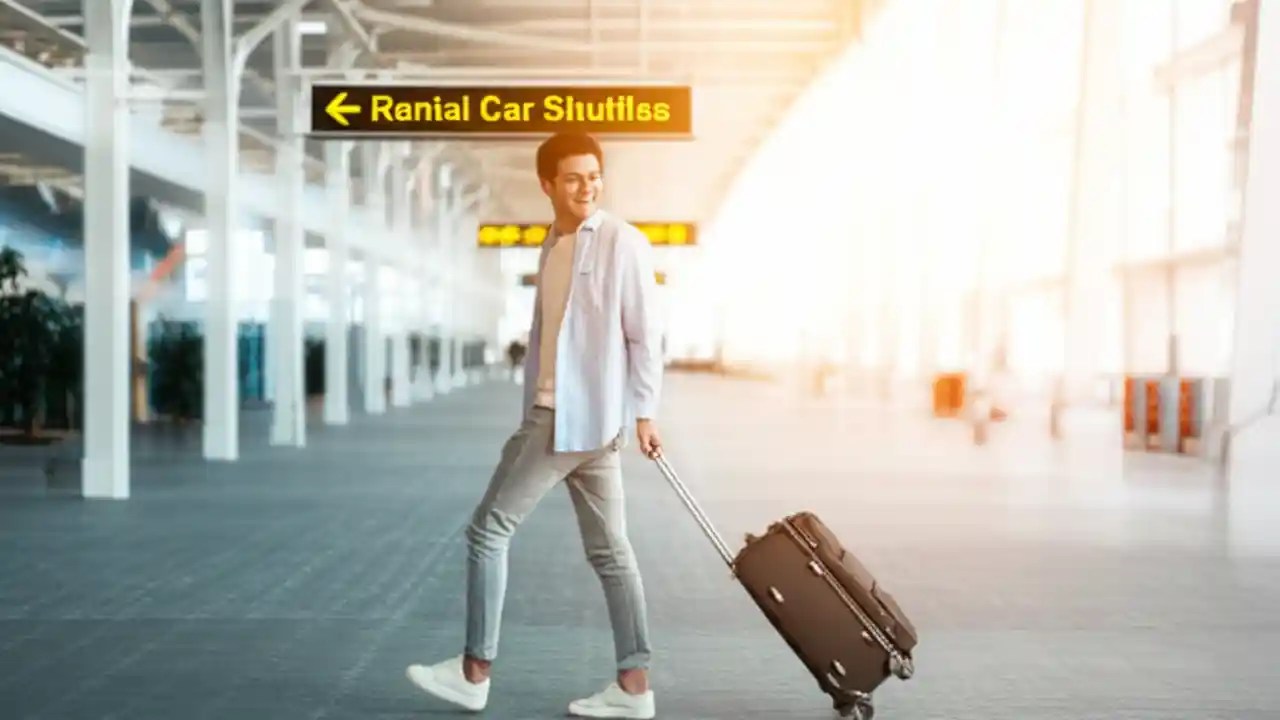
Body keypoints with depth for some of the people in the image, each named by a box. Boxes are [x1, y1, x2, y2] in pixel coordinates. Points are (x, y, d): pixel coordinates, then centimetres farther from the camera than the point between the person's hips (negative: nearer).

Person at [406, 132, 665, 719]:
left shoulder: (623, 242, -9)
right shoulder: (553, 245, 15)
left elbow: (644, 334, -9)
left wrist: (644, 413, -9)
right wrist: (536, 405, 16)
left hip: (584, 417, -8)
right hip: (554, 413, 8)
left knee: (488, 530, -1)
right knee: (608, 548, 7)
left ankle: (475, 672, 10)